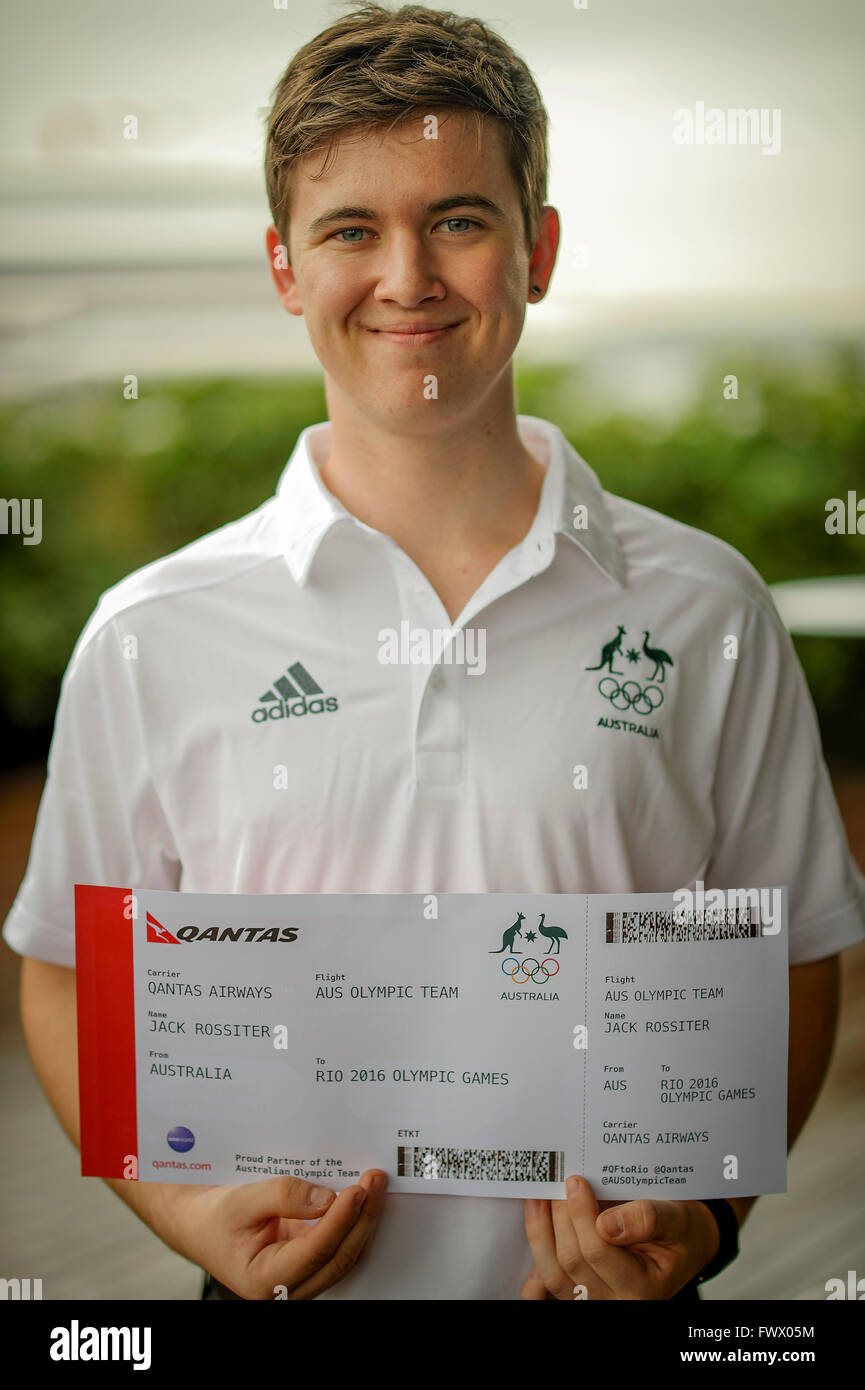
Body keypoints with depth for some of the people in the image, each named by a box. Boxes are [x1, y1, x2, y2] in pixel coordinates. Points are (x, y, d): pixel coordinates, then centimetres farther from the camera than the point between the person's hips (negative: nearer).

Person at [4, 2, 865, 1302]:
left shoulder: (706, 612, -6)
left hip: (609, 1291, 1)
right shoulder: (151, 638, -7)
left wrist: (701, 1216, -12)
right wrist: (188, 1208, -13)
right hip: (289, 1290, 0)